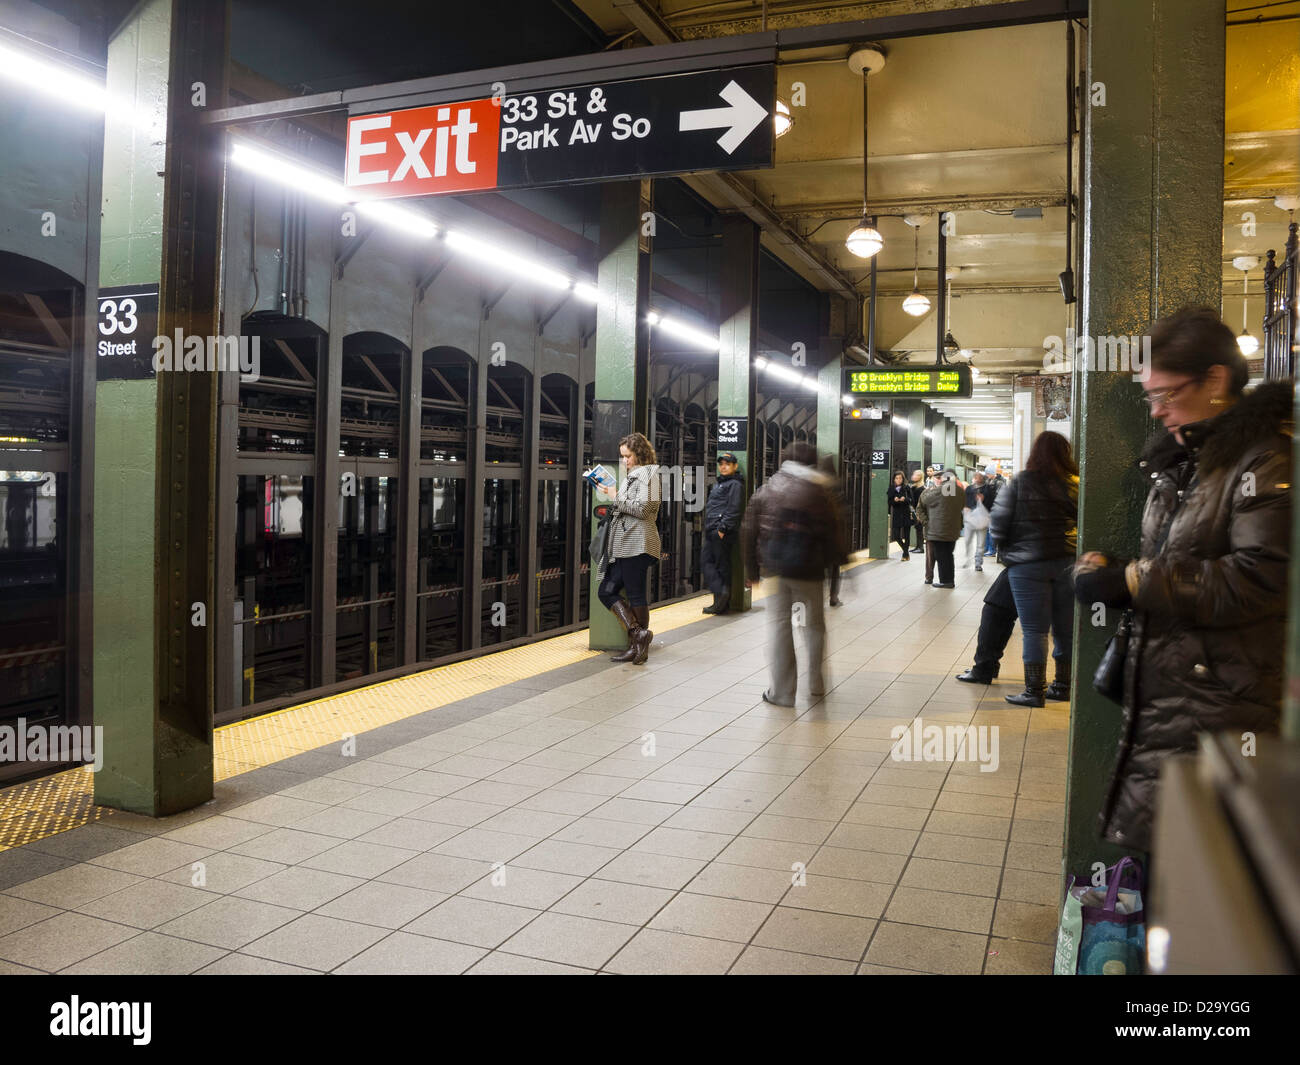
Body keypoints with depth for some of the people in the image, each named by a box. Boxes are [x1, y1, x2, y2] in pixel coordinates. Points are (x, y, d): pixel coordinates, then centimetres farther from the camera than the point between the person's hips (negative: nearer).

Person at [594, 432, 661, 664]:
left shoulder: (648, 474, -5)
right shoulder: (633, 476, 23)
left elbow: (642, 508, -16)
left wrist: (615, 497, -9)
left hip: (637, 543, -10)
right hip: (625, 545, 10)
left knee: (635, 595, -6)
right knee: (606, 591, 4)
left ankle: (639, 646, 1)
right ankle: (638, 633, 0)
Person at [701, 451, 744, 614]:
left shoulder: (735, 484, -7)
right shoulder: (718, 483, 23)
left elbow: (733, 509, -15)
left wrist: (723, 528, -20)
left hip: (723, 532, -9)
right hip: (712, 531, 9)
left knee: (722, 565, -7)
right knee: (705, 560, 4)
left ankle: (721, 599, -6)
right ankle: (721, 593, 2)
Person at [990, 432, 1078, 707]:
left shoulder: (1017, 484, -6)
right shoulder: (1074, 486, -1)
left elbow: (998, 527, -6)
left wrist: (1010, 550, 12)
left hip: (1027, 564, -3)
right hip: (1067, 563, 3)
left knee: (1034, 630, 1)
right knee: (1065, 628, 13)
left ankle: (1035, 691, 4)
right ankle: (1063, 685, 24)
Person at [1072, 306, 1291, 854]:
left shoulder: (1267, 459, -9)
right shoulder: (1179, 462, 18)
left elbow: (1256, 581, -21)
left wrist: (1129, 581, -16)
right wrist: (1106, 571, 3)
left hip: (1216, 718, -8)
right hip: (1156, 708, 8)